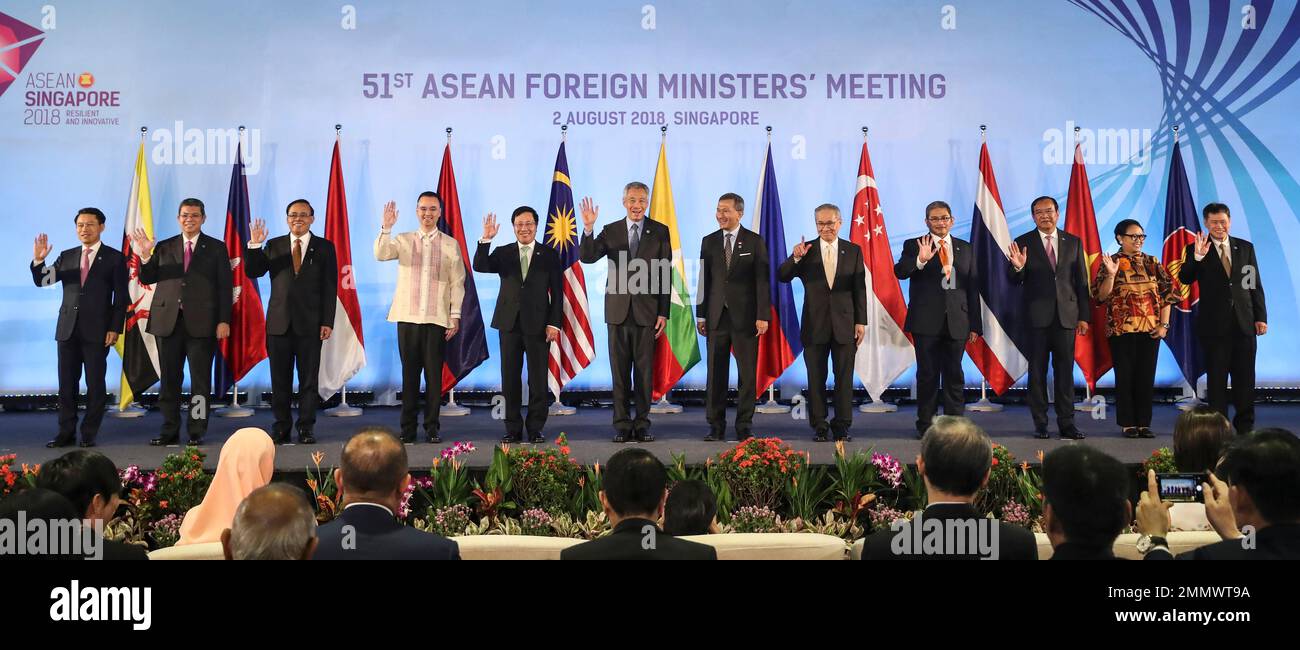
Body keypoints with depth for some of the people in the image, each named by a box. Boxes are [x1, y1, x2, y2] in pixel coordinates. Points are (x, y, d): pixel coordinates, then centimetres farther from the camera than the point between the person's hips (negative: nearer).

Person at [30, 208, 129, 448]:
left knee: (95, 385, 1)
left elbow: (121, 297, -2)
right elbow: (42, 280, 9)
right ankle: (66, 433, 13)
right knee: (66, 384, 6)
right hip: (68, 329, 4)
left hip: (97, 330, -4)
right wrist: (38, 260, -9)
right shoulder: (66, 257, 13)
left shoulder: (114, 258, 1)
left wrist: (114, 328, -9)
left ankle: (89, 434, 10)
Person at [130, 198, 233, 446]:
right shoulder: (164, 247, 13)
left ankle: (197, 432, 7)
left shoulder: (216, 248, 6)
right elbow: (148, 279, 8)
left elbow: (225, 287, 1)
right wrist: (145, 256, -10)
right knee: (169, 380, 6)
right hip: (168, 321, 3)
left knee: (201, 381, 1)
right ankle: (170, 431, 13)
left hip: (201, 323, -3)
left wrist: (224, 321, -7)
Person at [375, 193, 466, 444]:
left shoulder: (451, 244, 7)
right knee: (409, 373, 5)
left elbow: (457, 283, 4)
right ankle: (408, 428, 12)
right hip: (408, 317, 1)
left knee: (434, 374, 0)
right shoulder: (403, 240, 10)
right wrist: (386, 228, -20)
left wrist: (455, 315, -2)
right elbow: (381, 254, -8)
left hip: (437, 319, -1)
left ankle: (432, 427, 9)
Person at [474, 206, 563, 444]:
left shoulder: (549, 254, 5)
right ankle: (513, 429, 14)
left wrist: (554, 323, -6)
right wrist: (485, 240, -19)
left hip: (538, 324, -2)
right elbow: (480, 267, -7)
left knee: (538, 380, 1)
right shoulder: (503, 253, 10)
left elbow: (557, 292, 2)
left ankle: (536, 429, 11)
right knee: (510, 379, 5)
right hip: (509, 324, 2)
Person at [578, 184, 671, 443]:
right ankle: (622, 424, 13)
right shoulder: (610, 231, 6)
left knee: (645, 370, 4)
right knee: (620, 370, 5)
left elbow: (666, 274, 2)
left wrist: (663, 312, -3)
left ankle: (642, 423, 12)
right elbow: (587, 257, -6)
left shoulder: (660, 231, 3)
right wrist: (588, 229, -23)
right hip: (618, 311, 1)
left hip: (646, 311, -1)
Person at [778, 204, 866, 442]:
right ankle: (819, 426, 13)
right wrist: (795, 258, -24)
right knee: (816, 378, 5)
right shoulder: (805, 250, 2)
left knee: (844, 378, 5)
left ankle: (842, 426, 14)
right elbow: (782, 277, -6)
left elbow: (860, 289, 4)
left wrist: (861, 322, -1)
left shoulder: (853, 251, 4)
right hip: (815, 325, 0)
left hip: (844, 324, 0)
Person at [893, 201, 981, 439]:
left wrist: (975, 324, 6)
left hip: (957, 321, 2)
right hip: (926, 321, -2)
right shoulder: (914, 246, 4)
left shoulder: (965, 248, 12)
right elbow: (899, 272, -13)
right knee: (927, 374, 2)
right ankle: (925, 425, 11)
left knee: (954, 375, 5)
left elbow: (972, 287, 10)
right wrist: (920, 260, -33)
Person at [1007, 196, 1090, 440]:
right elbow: (1015, 281, -1)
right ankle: (1040, 423, 8)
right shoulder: (1023, 243, 2)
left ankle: (1066, 423, 9)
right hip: (1037, 316, -2)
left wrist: (1083, 316, 4)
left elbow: (1081, 281, 9)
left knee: (1065, 370, 4)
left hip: (1066, 315, 2)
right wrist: (1018, 267, -24)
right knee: (1037, 371, 2)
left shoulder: (1073, 242, 9)